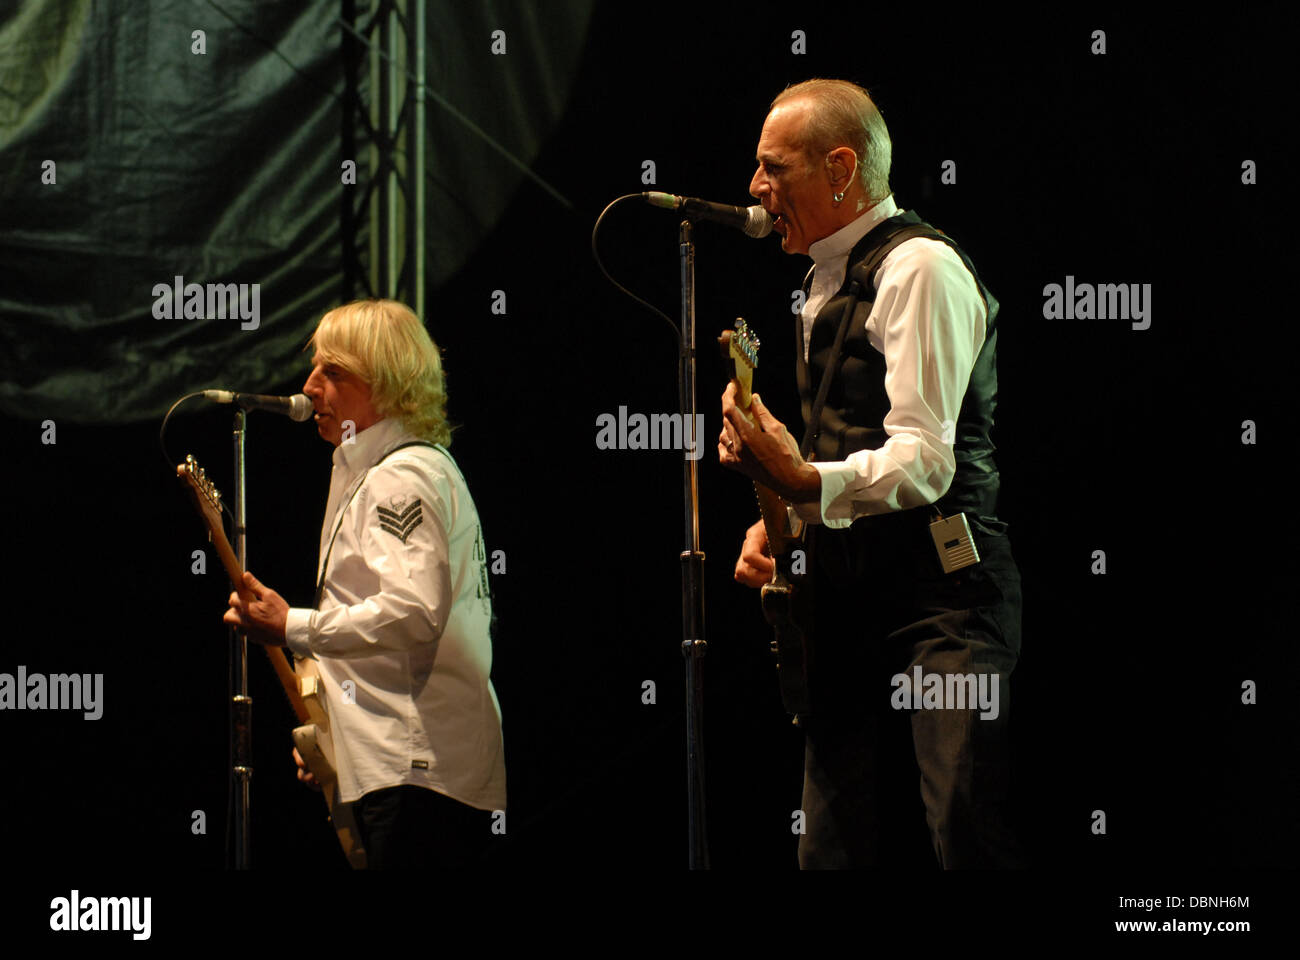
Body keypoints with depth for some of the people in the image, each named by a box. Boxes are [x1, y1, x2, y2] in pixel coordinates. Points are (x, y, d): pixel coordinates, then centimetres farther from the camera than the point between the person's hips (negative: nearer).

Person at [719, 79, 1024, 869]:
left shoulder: (919, 266, -9)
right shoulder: (830, 284, 20)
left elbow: (924, 462, -19)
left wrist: (806, 483, -33)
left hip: (938, 596, -9)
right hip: (854, 598, 9)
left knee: (974, 841, -19)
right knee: (839, 849, 5)